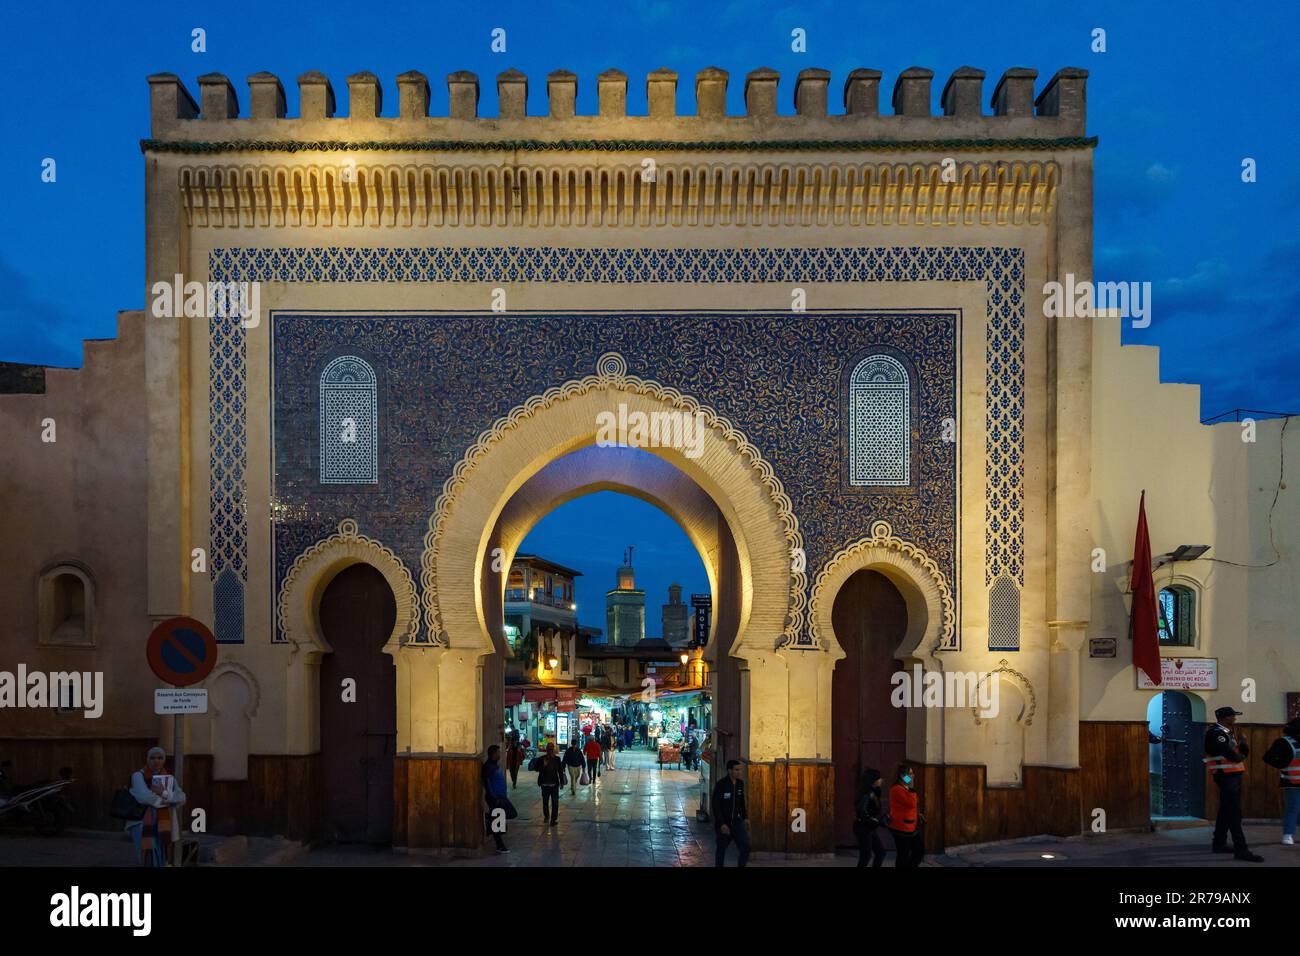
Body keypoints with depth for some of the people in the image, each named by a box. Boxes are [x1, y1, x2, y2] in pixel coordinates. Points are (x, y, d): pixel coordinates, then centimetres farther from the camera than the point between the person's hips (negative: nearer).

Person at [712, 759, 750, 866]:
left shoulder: (740, 783, 3)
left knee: (745, 846, -10)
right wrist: (722, 824, -21)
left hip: (737, 821, 4)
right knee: (721, 849, 8)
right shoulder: (721, 784, -16)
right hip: (723, 822, -4)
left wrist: (745, 817, 9)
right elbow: (716, 806, -17)